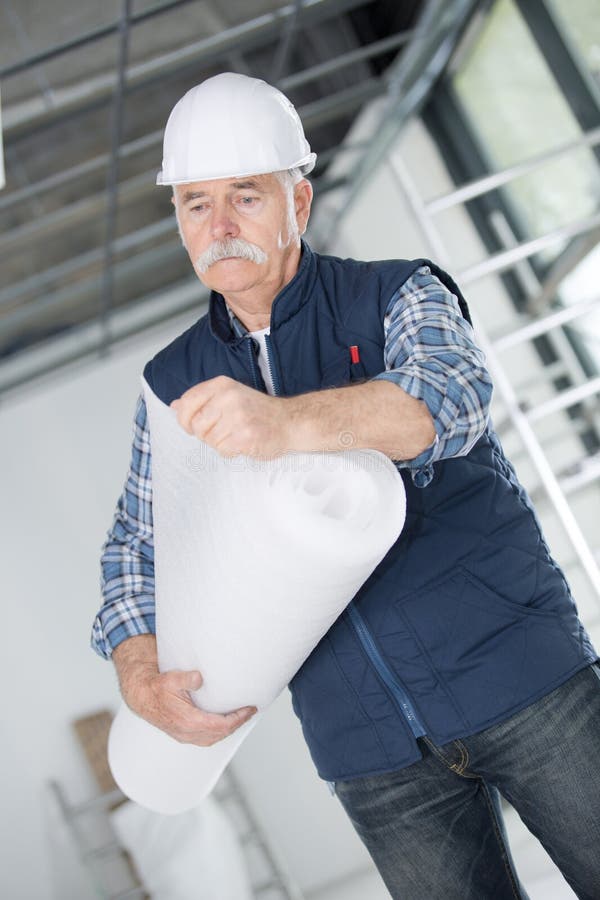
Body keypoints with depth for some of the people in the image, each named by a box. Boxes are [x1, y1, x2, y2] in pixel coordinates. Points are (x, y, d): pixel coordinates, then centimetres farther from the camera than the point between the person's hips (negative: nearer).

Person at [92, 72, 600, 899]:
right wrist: (141, 679, -9)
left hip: (517, 671, -2)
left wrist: (286, 422, -41)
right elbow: (137, 552, 11)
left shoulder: (398, 298, 0)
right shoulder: (175, 386, 10)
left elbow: (446, 398, -22)